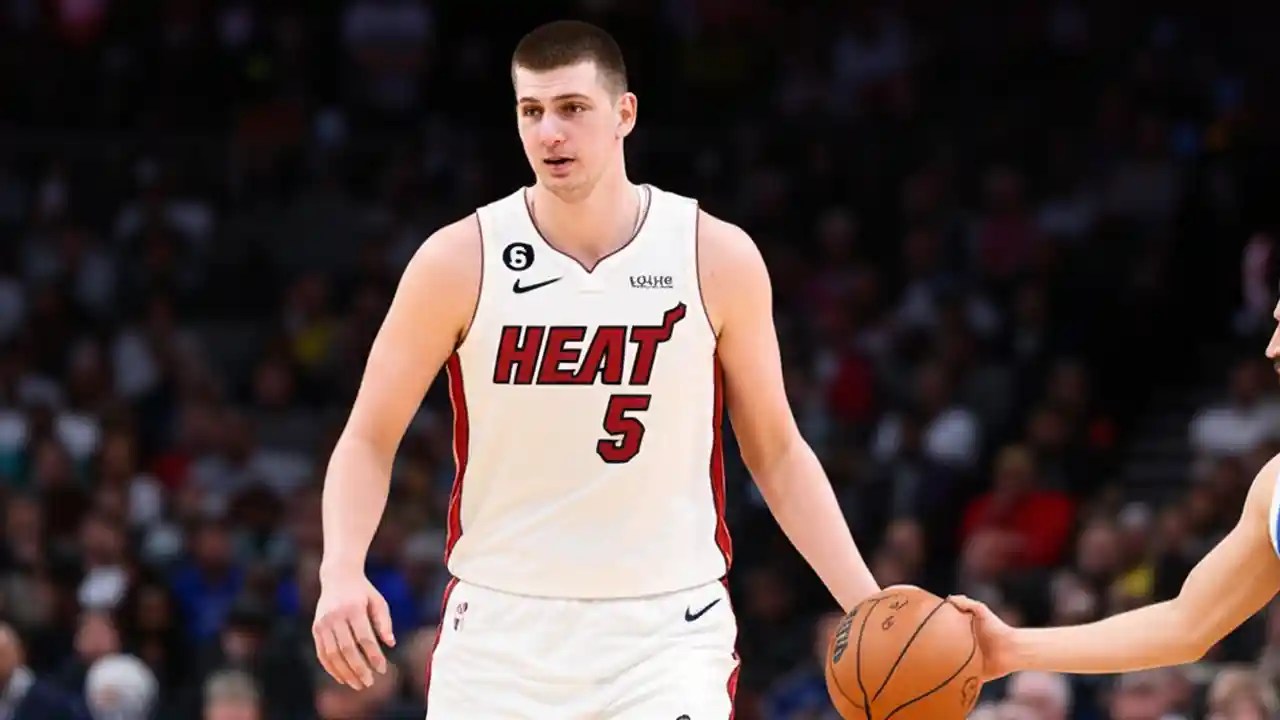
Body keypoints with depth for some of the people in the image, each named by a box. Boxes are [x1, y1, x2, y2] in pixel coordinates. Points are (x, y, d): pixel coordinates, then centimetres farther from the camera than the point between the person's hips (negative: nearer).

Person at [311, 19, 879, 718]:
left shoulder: (716, 258, -2)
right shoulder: (460, 261, -4)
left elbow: (776, 452, 7)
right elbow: (369, 440, 2)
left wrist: (866, 603, -3)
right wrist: (342, 572, -16)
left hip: (668, 631, -1)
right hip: (501, 632, 1)